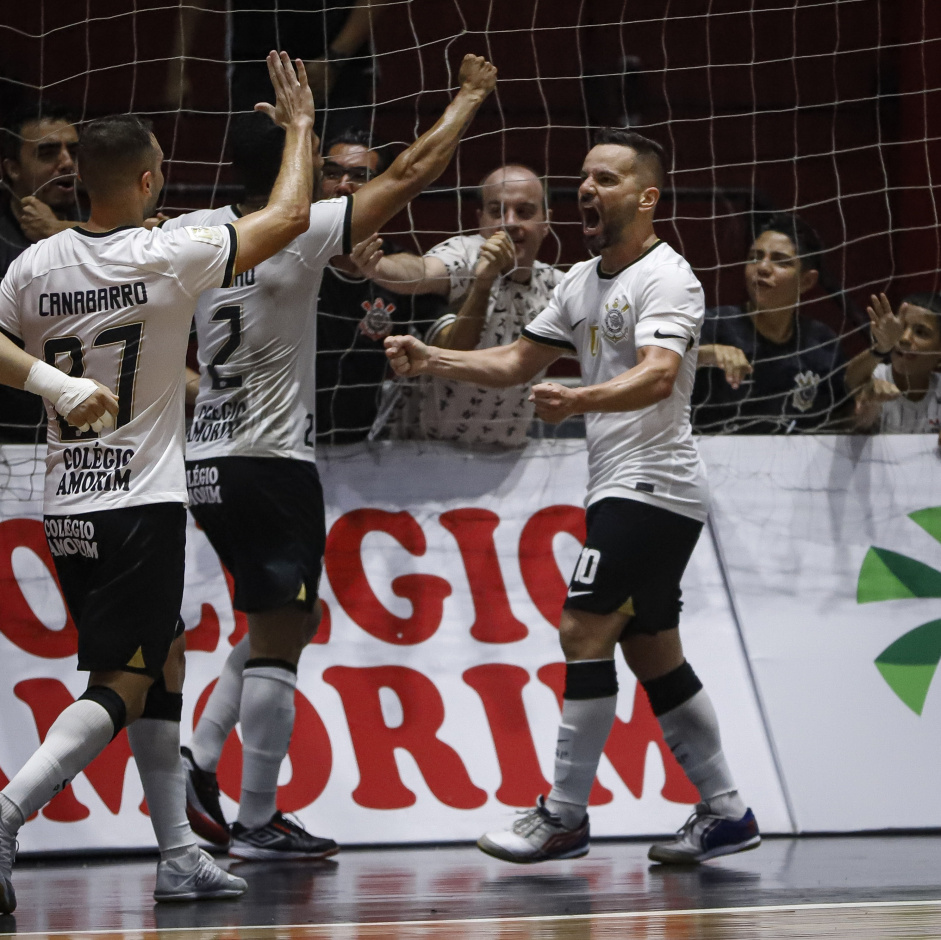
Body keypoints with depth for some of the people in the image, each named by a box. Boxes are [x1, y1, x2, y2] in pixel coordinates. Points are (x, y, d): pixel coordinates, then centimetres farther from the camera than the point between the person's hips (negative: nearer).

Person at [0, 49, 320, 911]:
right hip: (141, 505, -6)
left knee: (161, 669, 16)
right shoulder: (170, 259, -11)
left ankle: (180, 855, 17)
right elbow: (290, 215, -1)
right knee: (121, 688, -6)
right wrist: (300, 125, 14)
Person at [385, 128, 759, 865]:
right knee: (653, 653, 10)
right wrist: (431, 359, 9)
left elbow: (659, 375, -30)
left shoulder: (666, 277, -13)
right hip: (622, 491, 10)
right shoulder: (582, 283, 16)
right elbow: (516, 362, 23)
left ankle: (564, 816, -8)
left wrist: (581, 400, -48)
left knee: (582, 633, -12)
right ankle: (725, 812, 15)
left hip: (651, 485, -10)